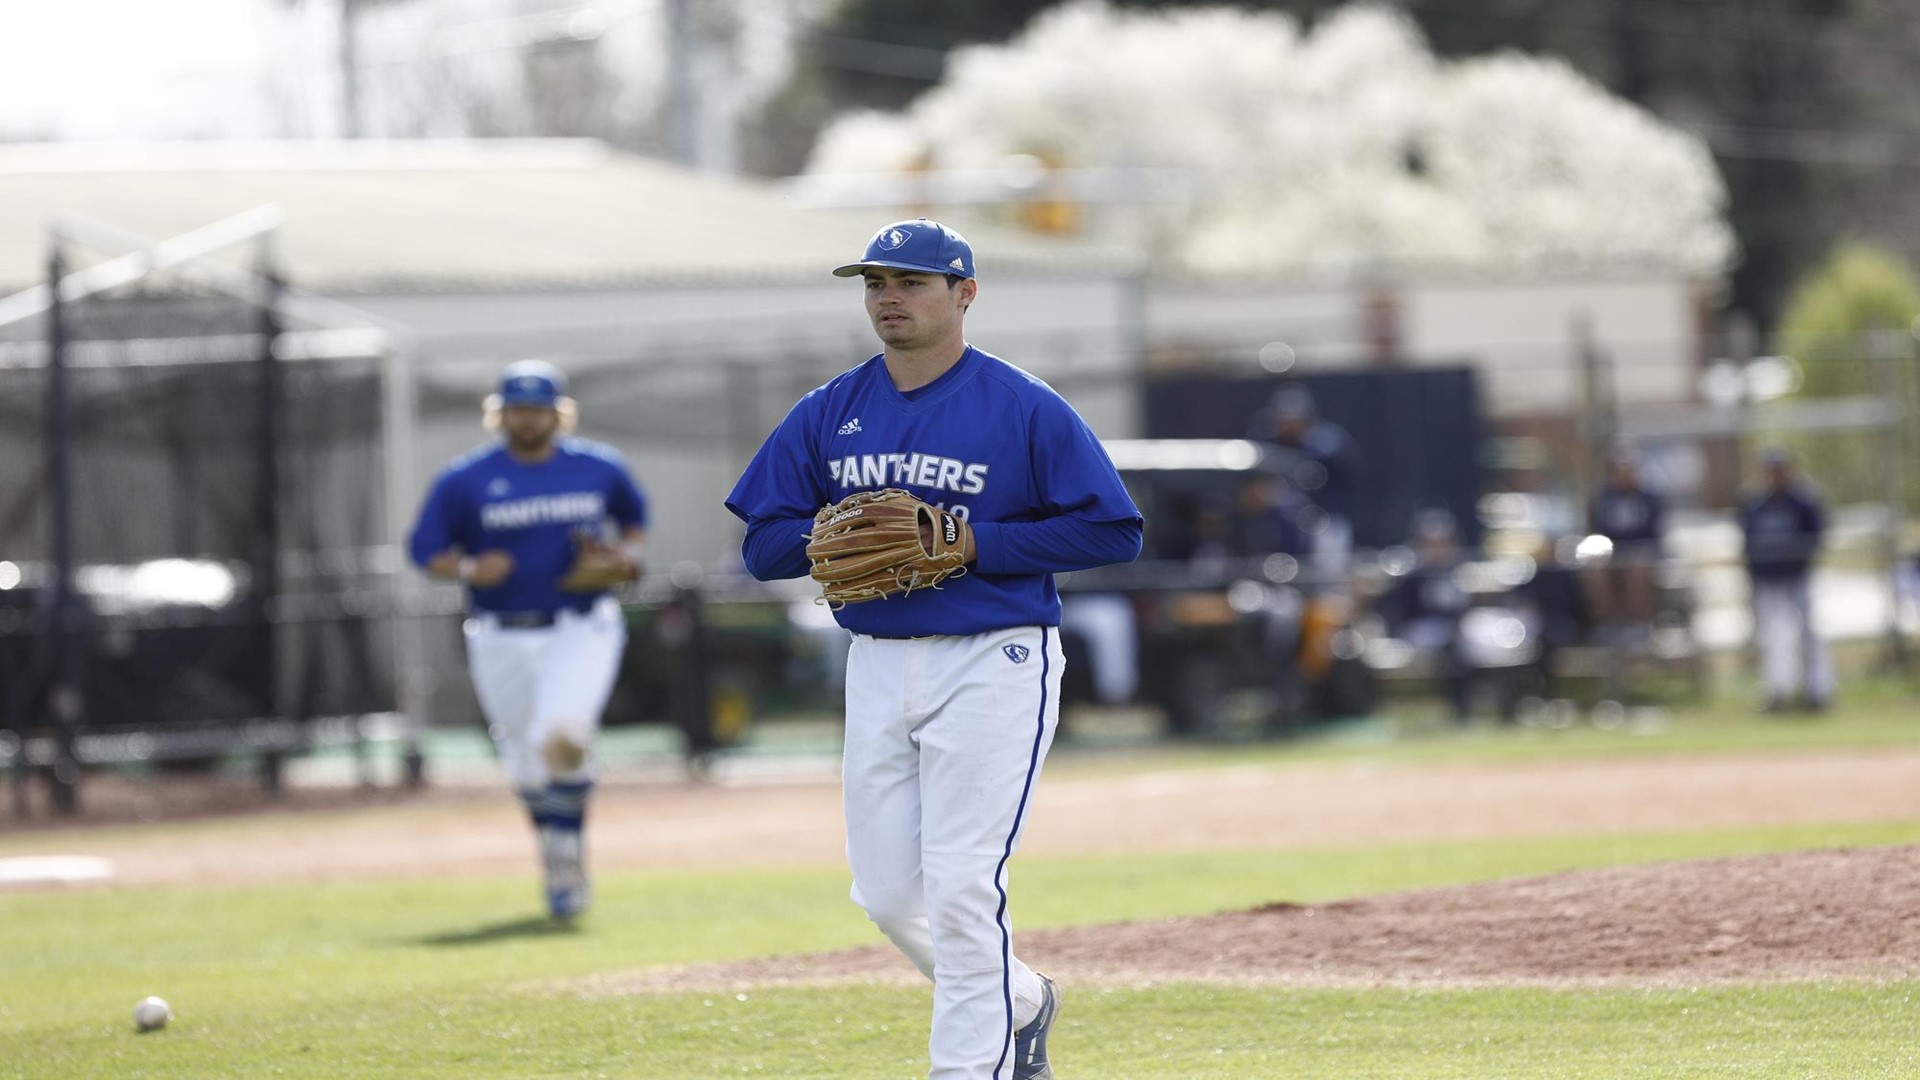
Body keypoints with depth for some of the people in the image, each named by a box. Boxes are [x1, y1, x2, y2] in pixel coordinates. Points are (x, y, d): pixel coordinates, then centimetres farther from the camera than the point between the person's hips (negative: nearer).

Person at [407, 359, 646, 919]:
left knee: (561, 737, -27)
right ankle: (563, 865, 33)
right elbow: (426, 550, 1)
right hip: (502, 640, 1)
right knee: (529, 769, 8)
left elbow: (635, 517, 21)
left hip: (581, 631, -1)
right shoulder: (463, 480, -2)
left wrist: (626, 556, 1)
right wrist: (468, 570, -18)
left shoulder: (599, 468, 3)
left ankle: (565, 848, -8)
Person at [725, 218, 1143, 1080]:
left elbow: (1113, 532, -8)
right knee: (887, 895, 8)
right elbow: (764, 546, 9)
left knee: (959, 887, -13)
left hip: (994, 663, -6)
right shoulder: (829, 413, 9)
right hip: (876, 671, 6)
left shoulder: (1025, 409, -5)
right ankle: (1019, 1004, 32)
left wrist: (976, 543, -16)